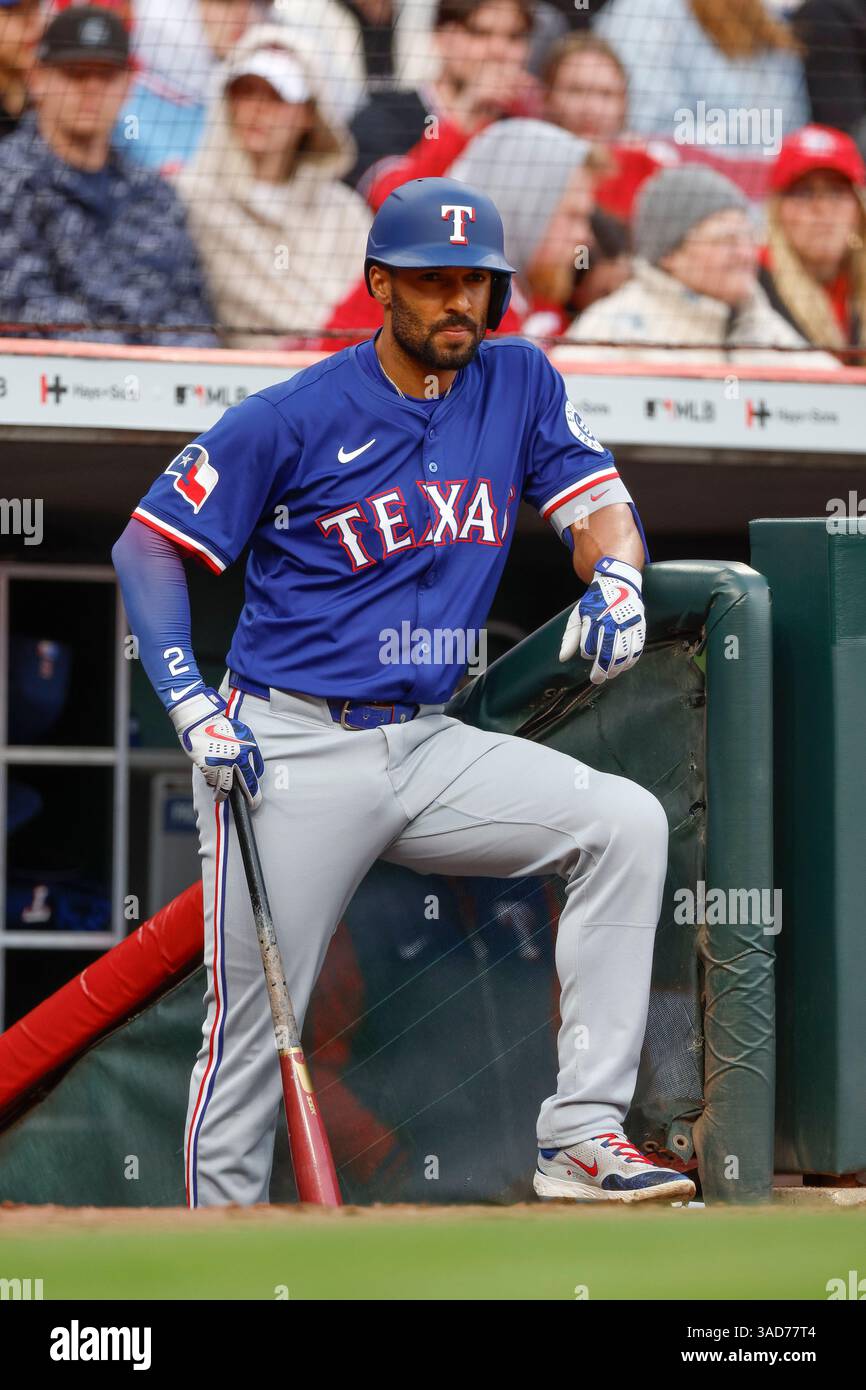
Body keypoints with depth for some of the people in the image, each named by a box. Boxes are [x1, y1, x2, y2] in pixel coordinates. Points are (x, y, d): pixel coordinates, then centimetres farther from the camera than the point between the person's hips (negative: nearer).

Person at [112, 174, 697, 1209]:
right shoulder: (294, 417, -8)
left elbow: (597, 501, 3)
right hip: (291, 756, -4)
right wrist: (189, 704, -15)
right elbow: (149, 544, -4)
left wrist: (614, 579, -22)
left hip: (429, 750, 4)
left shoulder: (518, 384, 6)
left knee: (626, 822, -14)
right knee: (252, 1023, -5)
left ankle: (581, 1135, -15)